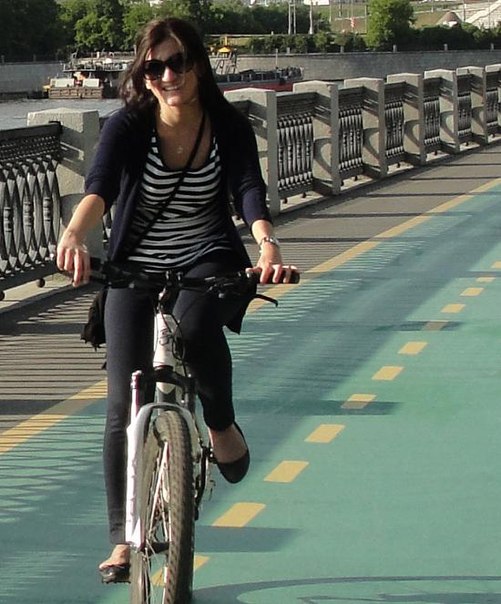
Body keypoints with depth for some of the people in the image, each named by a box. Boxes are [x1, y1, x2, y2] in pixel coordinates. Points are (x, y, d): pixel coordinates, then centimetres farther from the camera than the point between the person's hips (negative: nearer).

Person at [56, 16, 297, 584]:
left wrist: (267, 245, -42)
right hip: (136, 267, 1)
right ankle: (122, 539, 6)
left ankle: (222, 425, -7)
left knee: (195, 322, -36)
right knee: (123, 405, -5)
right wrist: (73, 235, -49)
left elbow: (250, 192, -20)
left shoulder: (229, 126, -8)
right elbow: (99, 187, -27)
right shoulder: (127, 124, -11)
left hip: (207, 261, -1)